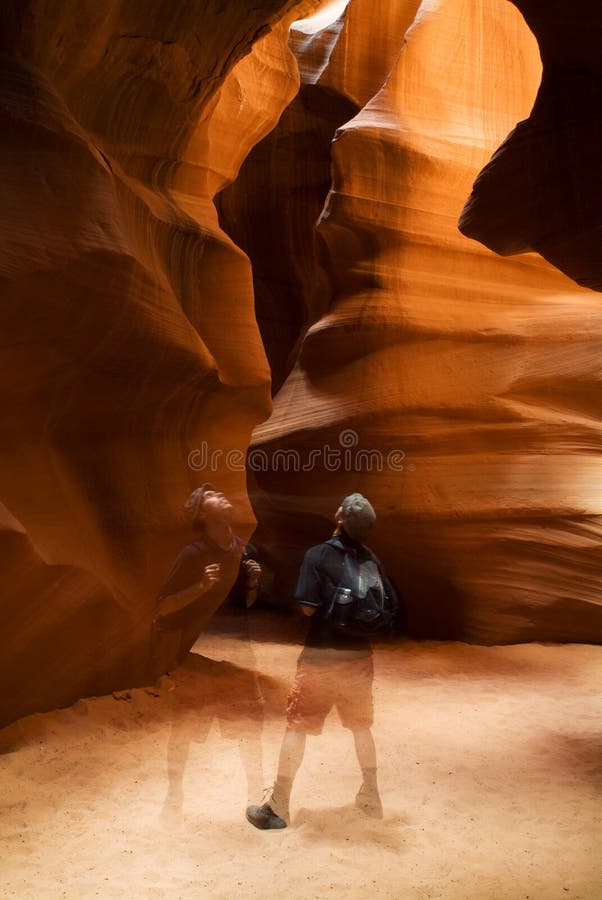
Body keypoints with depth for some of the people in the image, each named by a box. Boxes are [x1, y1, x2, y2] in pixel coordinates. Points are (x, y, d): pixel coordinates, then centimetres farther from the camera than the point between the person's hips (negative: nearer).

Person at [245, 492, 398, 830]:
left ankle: (278, 806, 13)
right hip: (360, 657, 4)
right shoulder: (370, 558, 1)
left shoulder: (318, 555, -13)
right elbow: (391, 607, 2)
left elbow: (308, 607, -19)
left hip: (321, 656, -4)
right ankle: (371, 796, 32)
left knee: (297, 727, 7)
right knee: (361, 726, 22)